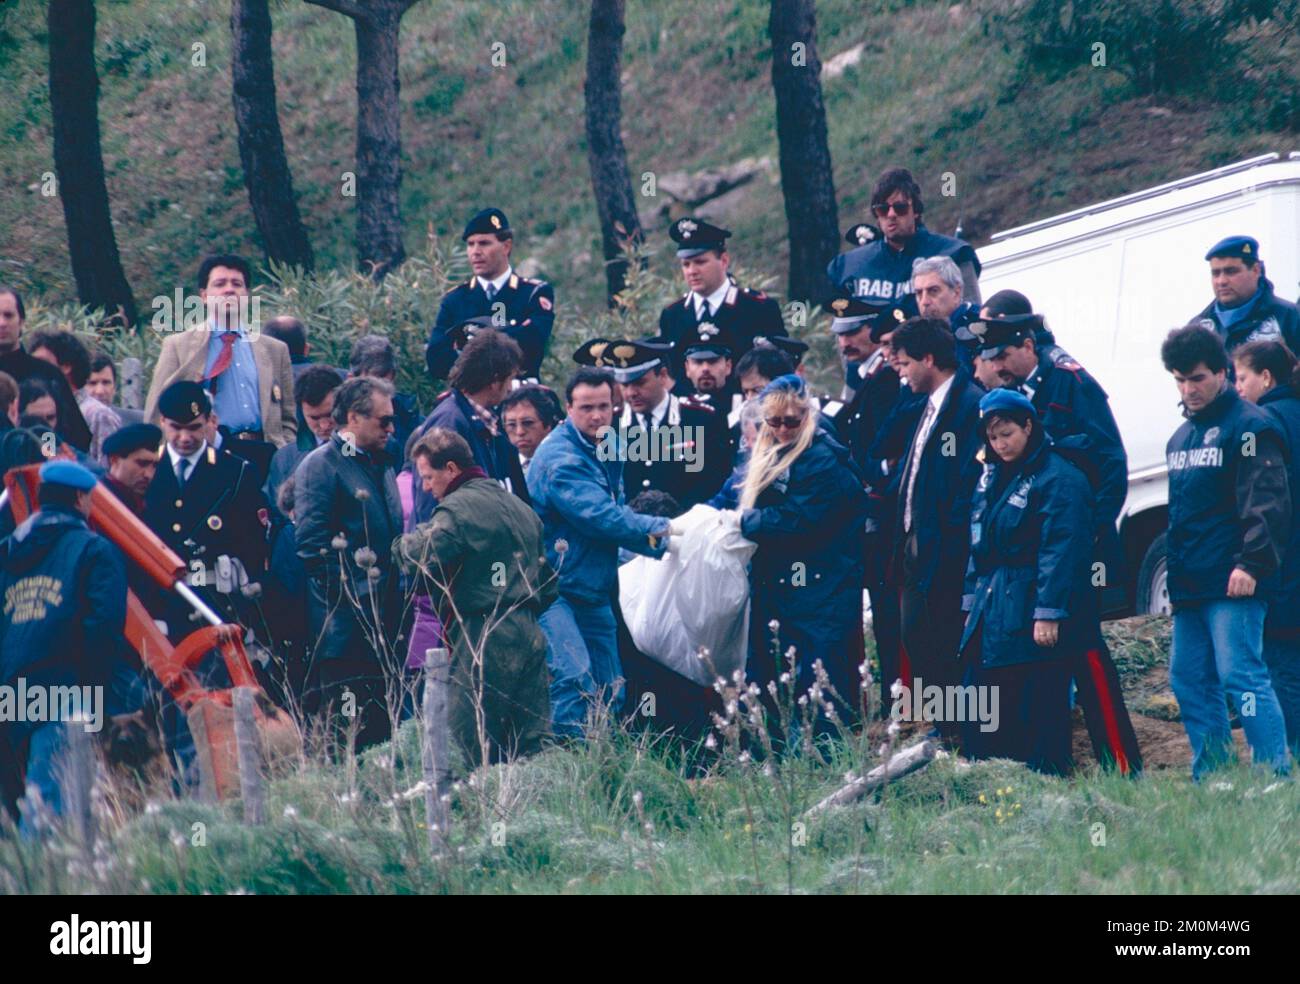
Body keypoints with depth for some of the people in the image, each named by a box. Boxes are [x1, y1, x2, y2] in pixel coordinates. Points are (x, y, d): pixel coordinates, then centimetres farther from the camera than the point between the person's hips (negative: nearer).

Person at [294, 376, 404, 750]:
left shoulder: (380, 465, 19)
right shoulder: (320, 466, -7)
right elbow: (312, 544, -13)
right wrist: (346, 599, -16)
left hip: (383, 617, 8)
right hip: (346, 617, -8)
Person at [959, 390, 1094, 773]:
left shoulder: (1058, 479, -11)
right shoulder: (992, 476, 15)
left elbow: (1061, 551, -17)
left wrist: (1049, 613, -22)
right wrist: (973, 600, 16)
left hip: (1034, 622, -9)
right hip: (991, 616, 9)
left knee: (1041, 712, -5)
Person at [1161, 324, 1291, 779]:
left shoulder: (1249, 426, -6)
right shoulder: (1181, 438, 20)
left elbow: (1267, 501, -14)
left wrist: (1252, 564, -22)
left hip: (1232, 586, -9)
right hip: (1189, 586, 9)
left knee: (1241, 675, -15)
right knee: (1189, 682, 8)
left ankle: (1276, 775, -16)